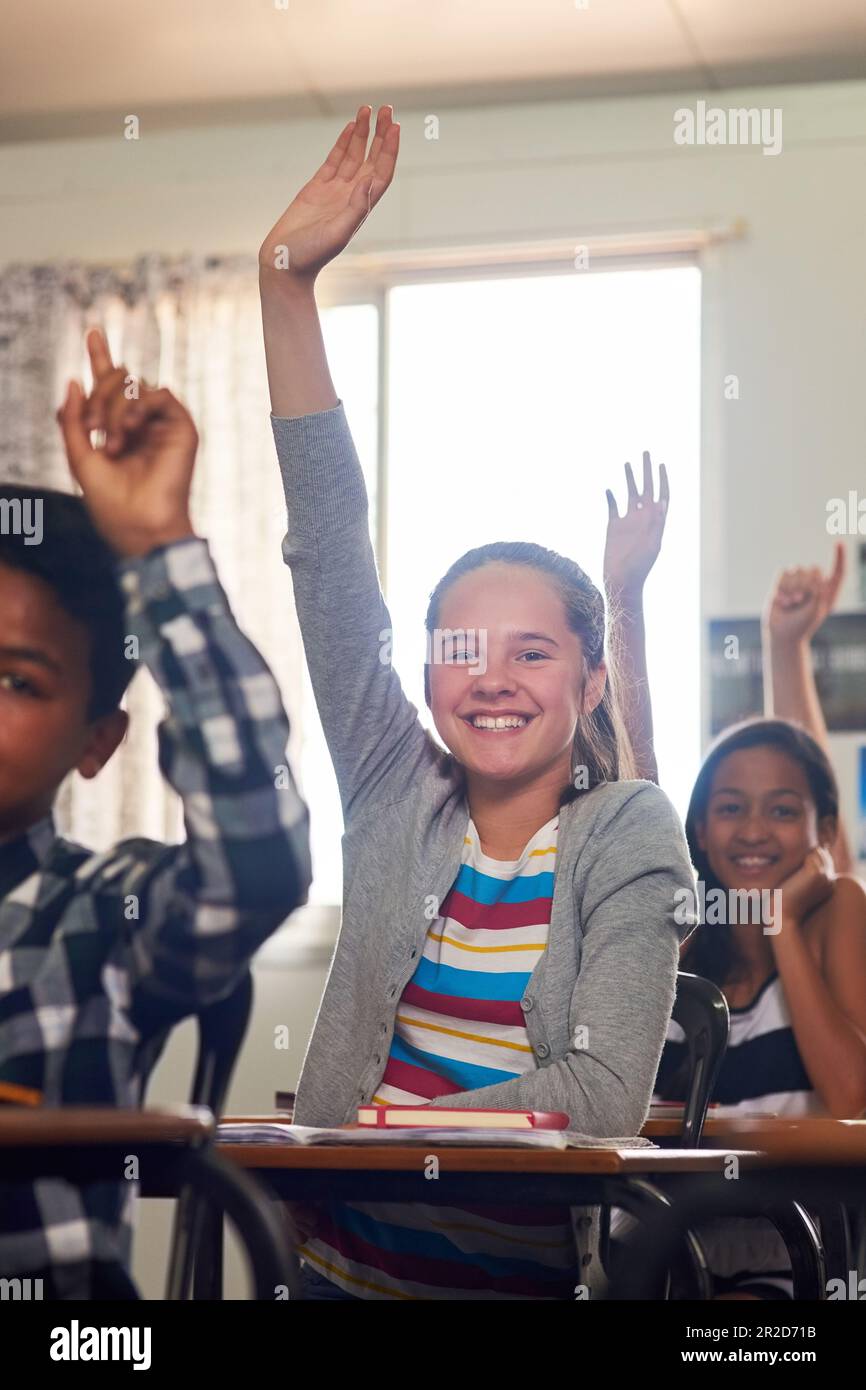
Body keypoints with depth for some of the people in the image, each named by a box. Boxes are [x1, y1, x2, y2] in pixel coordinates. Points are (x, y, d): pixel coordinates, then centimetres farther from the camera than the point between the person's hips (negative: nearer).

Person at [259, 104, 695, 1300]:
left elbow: (608, 1091, -9)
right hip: (345, 1263, 3)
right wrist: (288, 284, -1)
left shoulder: (630, 832, -1)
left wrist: (363, 1134, -14)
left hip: (537, 1269, -3)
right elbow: (330, 554, 3)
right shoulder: (396, 794, 7)